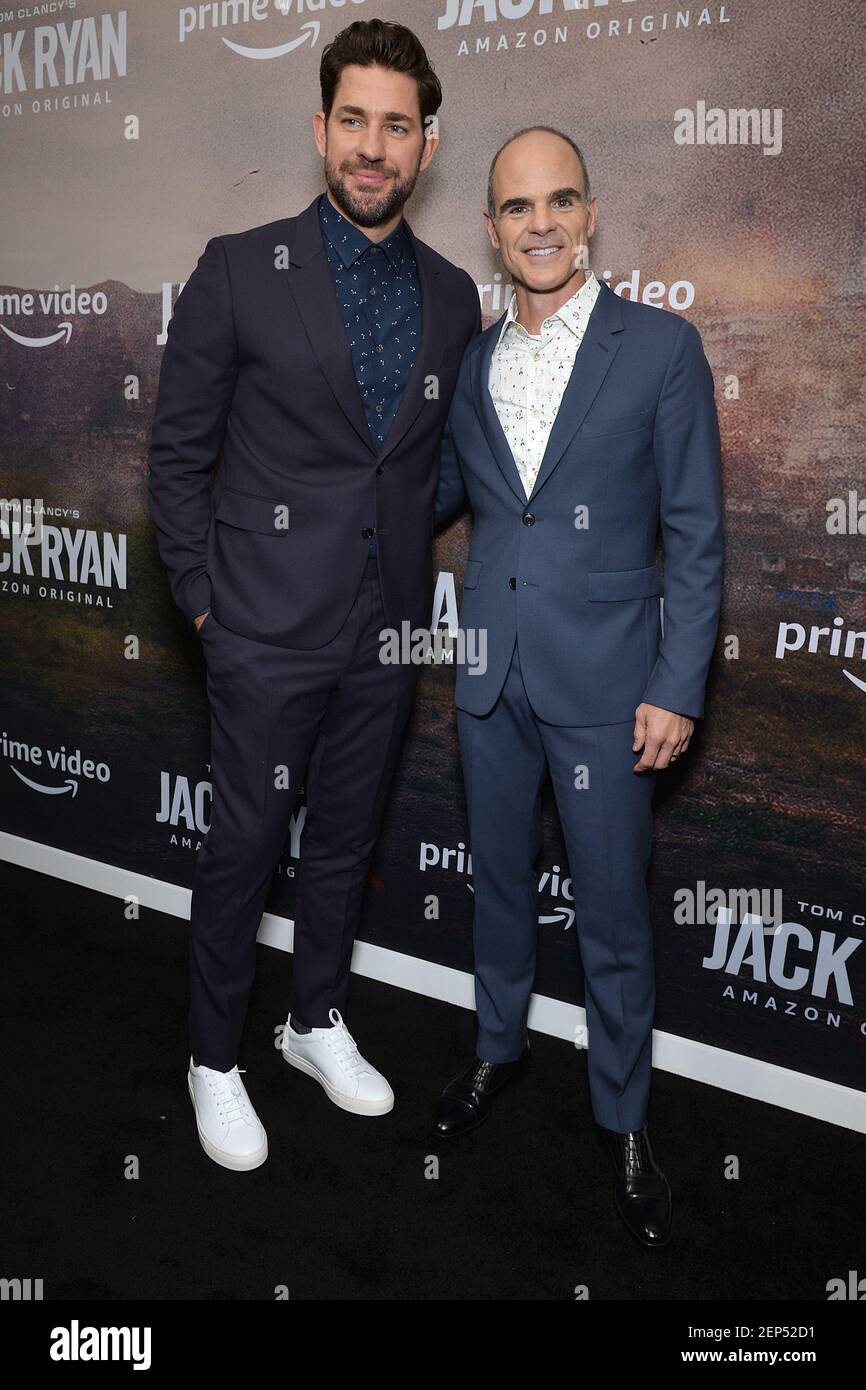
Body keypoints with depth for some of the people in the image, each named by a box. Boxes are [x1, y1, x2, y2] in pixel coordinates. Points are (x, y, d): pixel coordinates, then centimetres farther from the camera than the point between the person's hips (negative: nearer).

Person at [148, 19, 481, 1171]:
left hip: (387, 630, 4)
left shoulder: (452, 296, 6)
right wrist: (203, 600, -5)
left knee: (349, 837, 17)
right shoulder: (239, 270, -6)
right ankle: (215, 1061, 28)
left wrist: (412, 581, 7)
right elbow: (179, 454, -3)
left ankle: (318, 1020, 39)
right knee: (245, 844, 6)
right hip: (270, 628, -4)